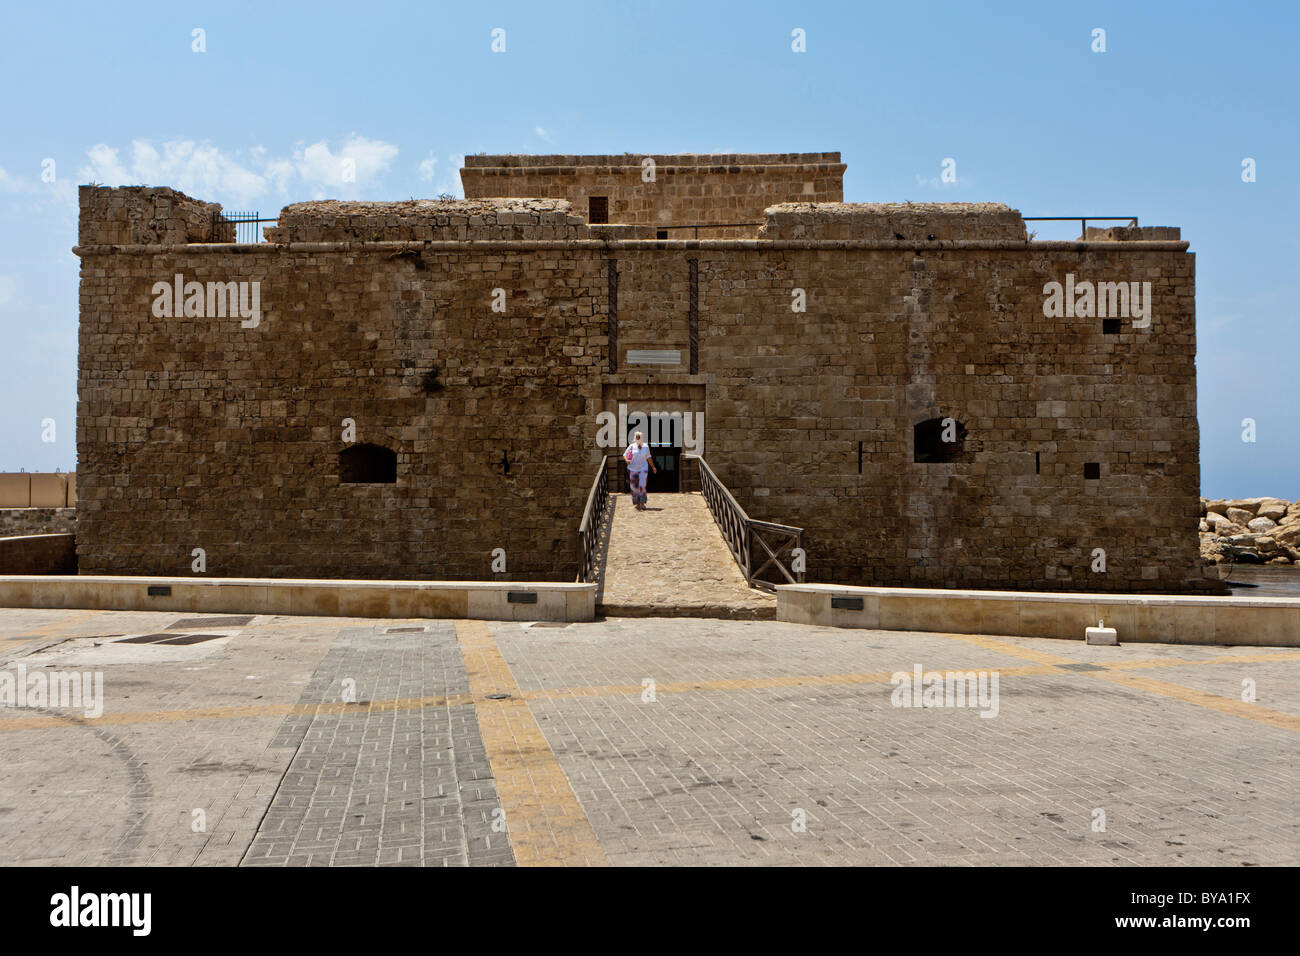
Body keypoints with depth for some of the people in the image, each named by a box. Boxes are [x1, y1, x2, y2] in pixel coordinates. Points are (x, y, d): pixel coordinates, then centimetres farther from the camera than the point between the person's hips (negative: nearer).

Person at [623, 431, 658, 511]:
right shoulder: (631, 446, 0)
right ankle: (637, 503, 14)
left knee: (642, 486, -12)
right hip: (633, 469, 0)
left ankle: (642, 503, -4)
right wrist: (627, 460, -20)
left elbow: (649, 457, 14)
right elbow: (625, 455, 1)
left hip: (643, 469, 0)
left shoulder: (646, 447, 5)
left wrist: (653, 467, 14)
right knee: (634, 486, 2)